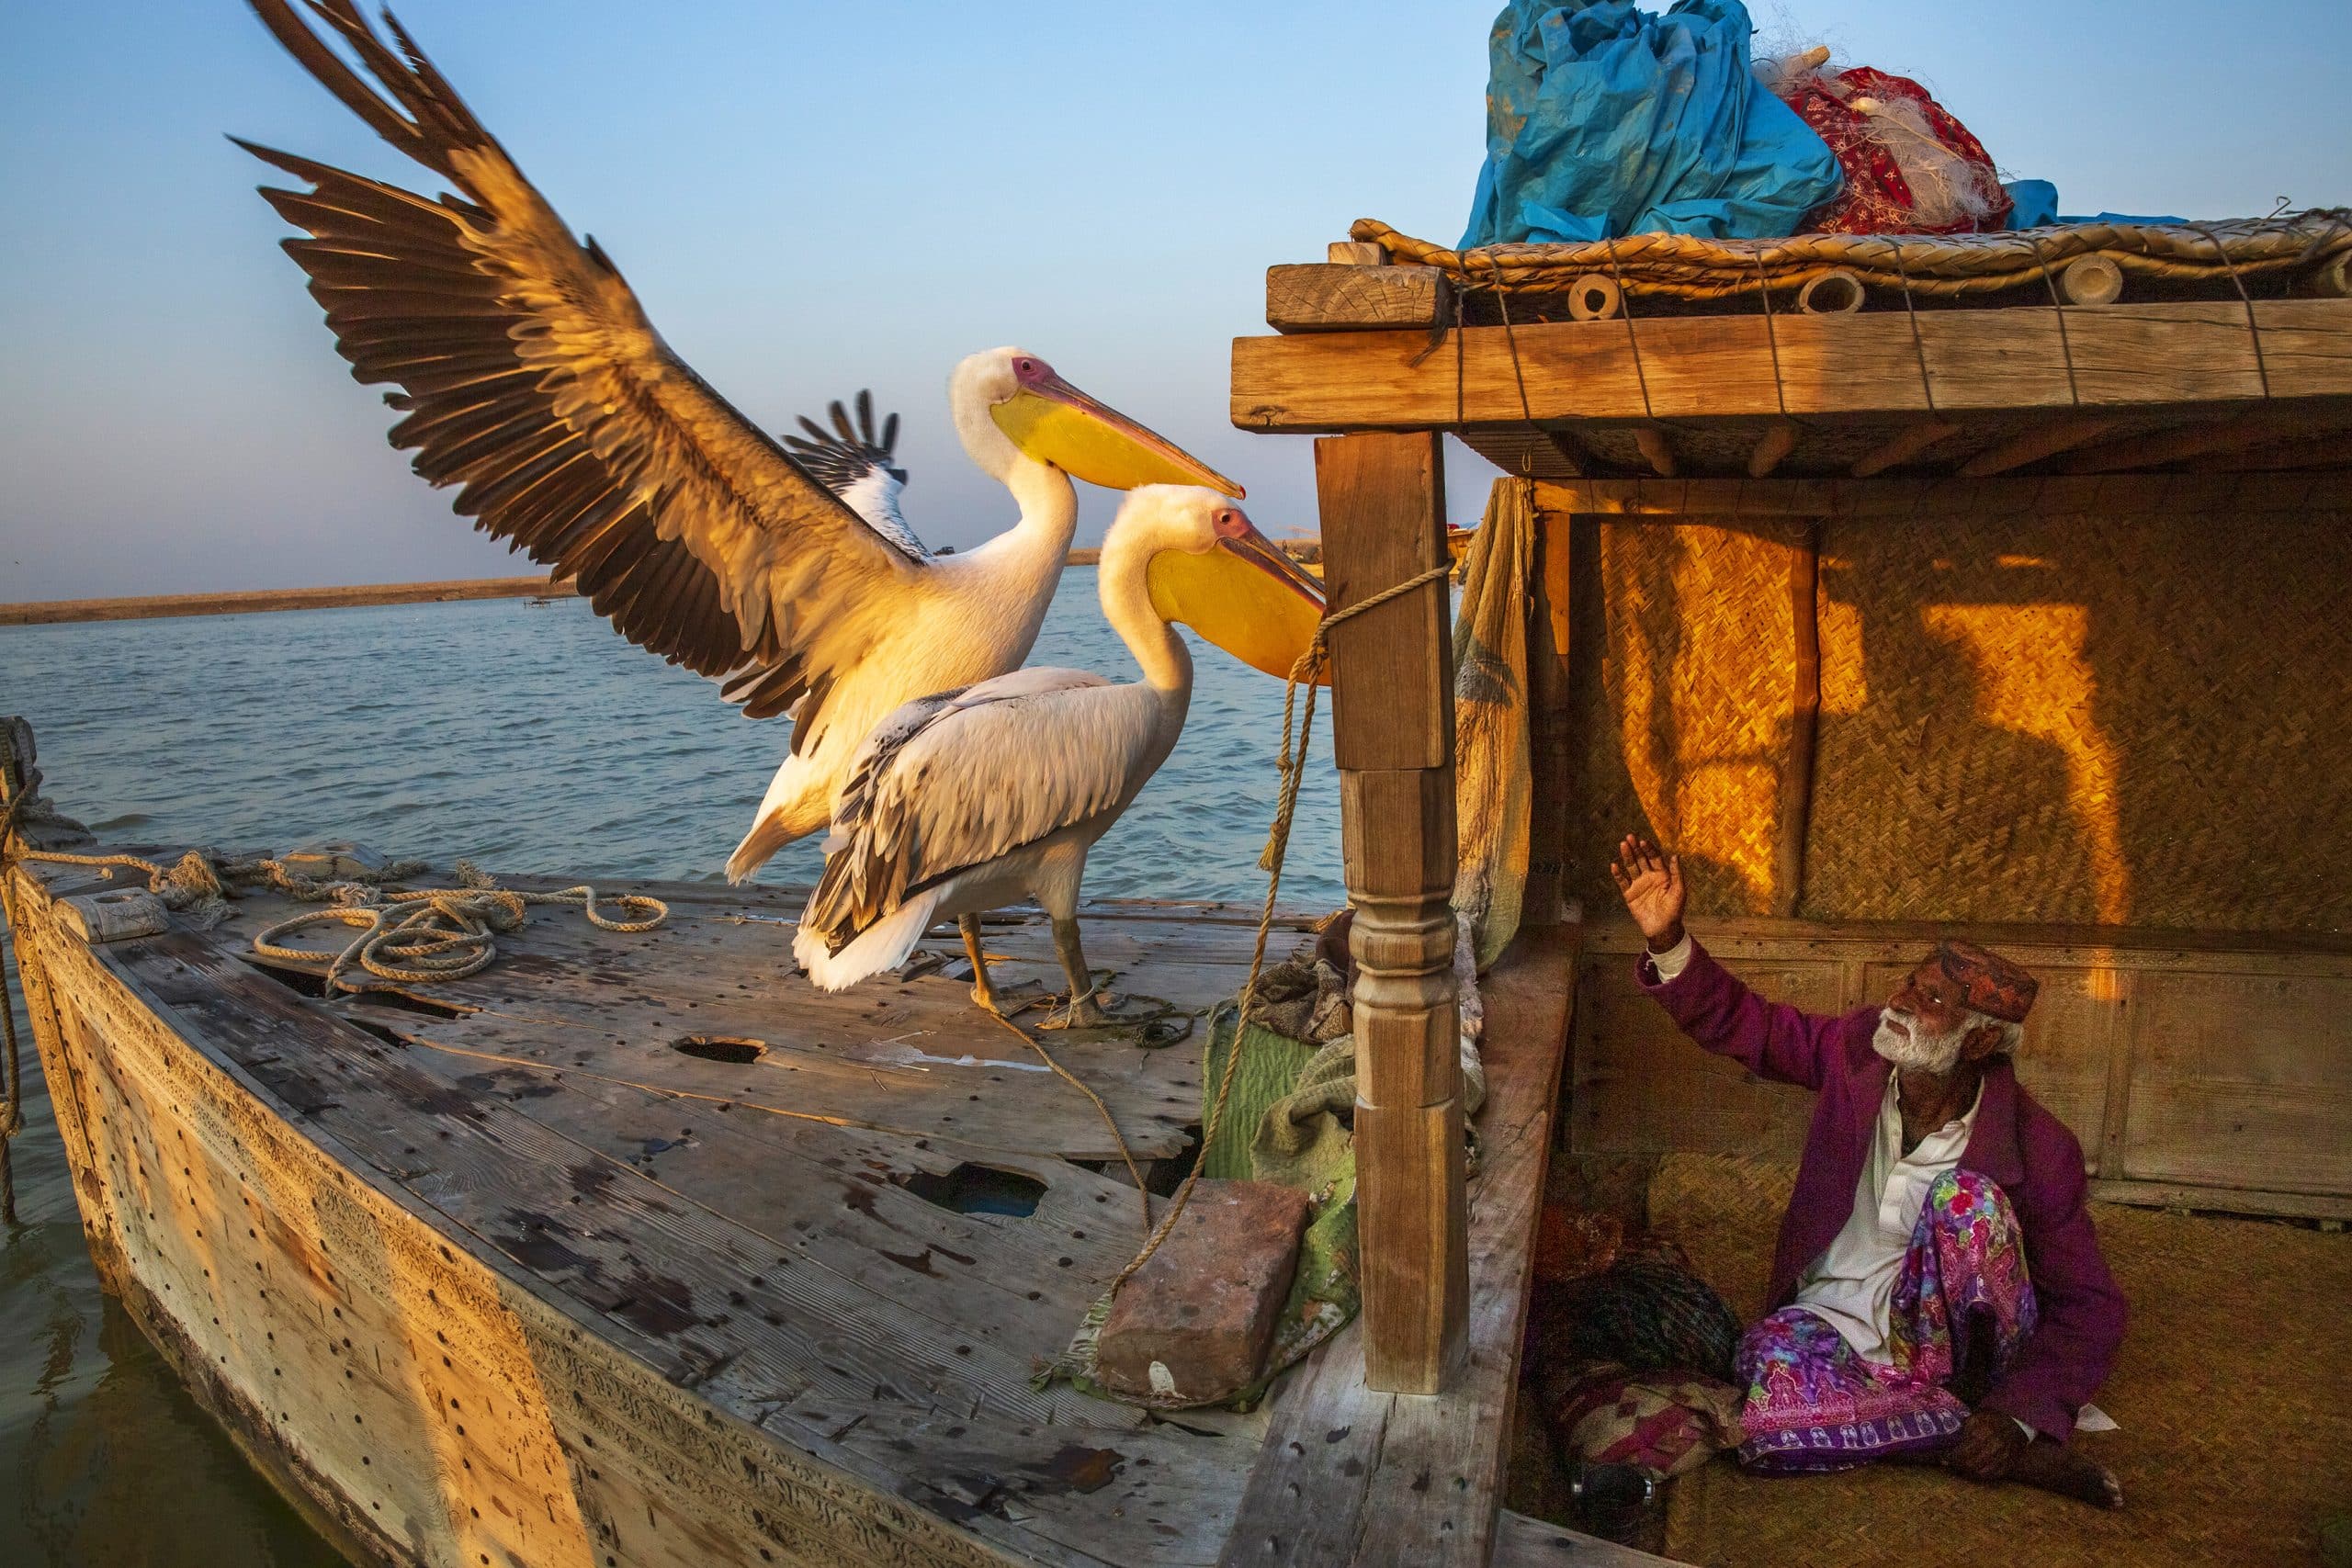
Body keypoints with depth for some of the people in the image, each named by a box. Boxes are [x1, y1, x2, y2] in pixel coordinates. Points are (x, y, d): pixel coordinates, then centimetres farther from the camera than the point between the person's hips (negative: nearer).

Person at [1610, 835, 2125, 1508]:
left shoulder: (2038, 1150, -16)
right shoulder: (1860, 1049, -8)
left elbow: (2091, 1307, -11)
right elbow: (1741, 1022, 0)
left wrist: (2021, 1417, -25)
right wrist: (1667, 941, -18)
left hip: (1949, 1344, -2)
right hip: (1832, 1327, 2)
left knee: (1968, 1196, -31)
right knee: (1766, 1424, -32)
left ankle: (1993, 1419, -14)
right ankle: (1989, 1442, -18)